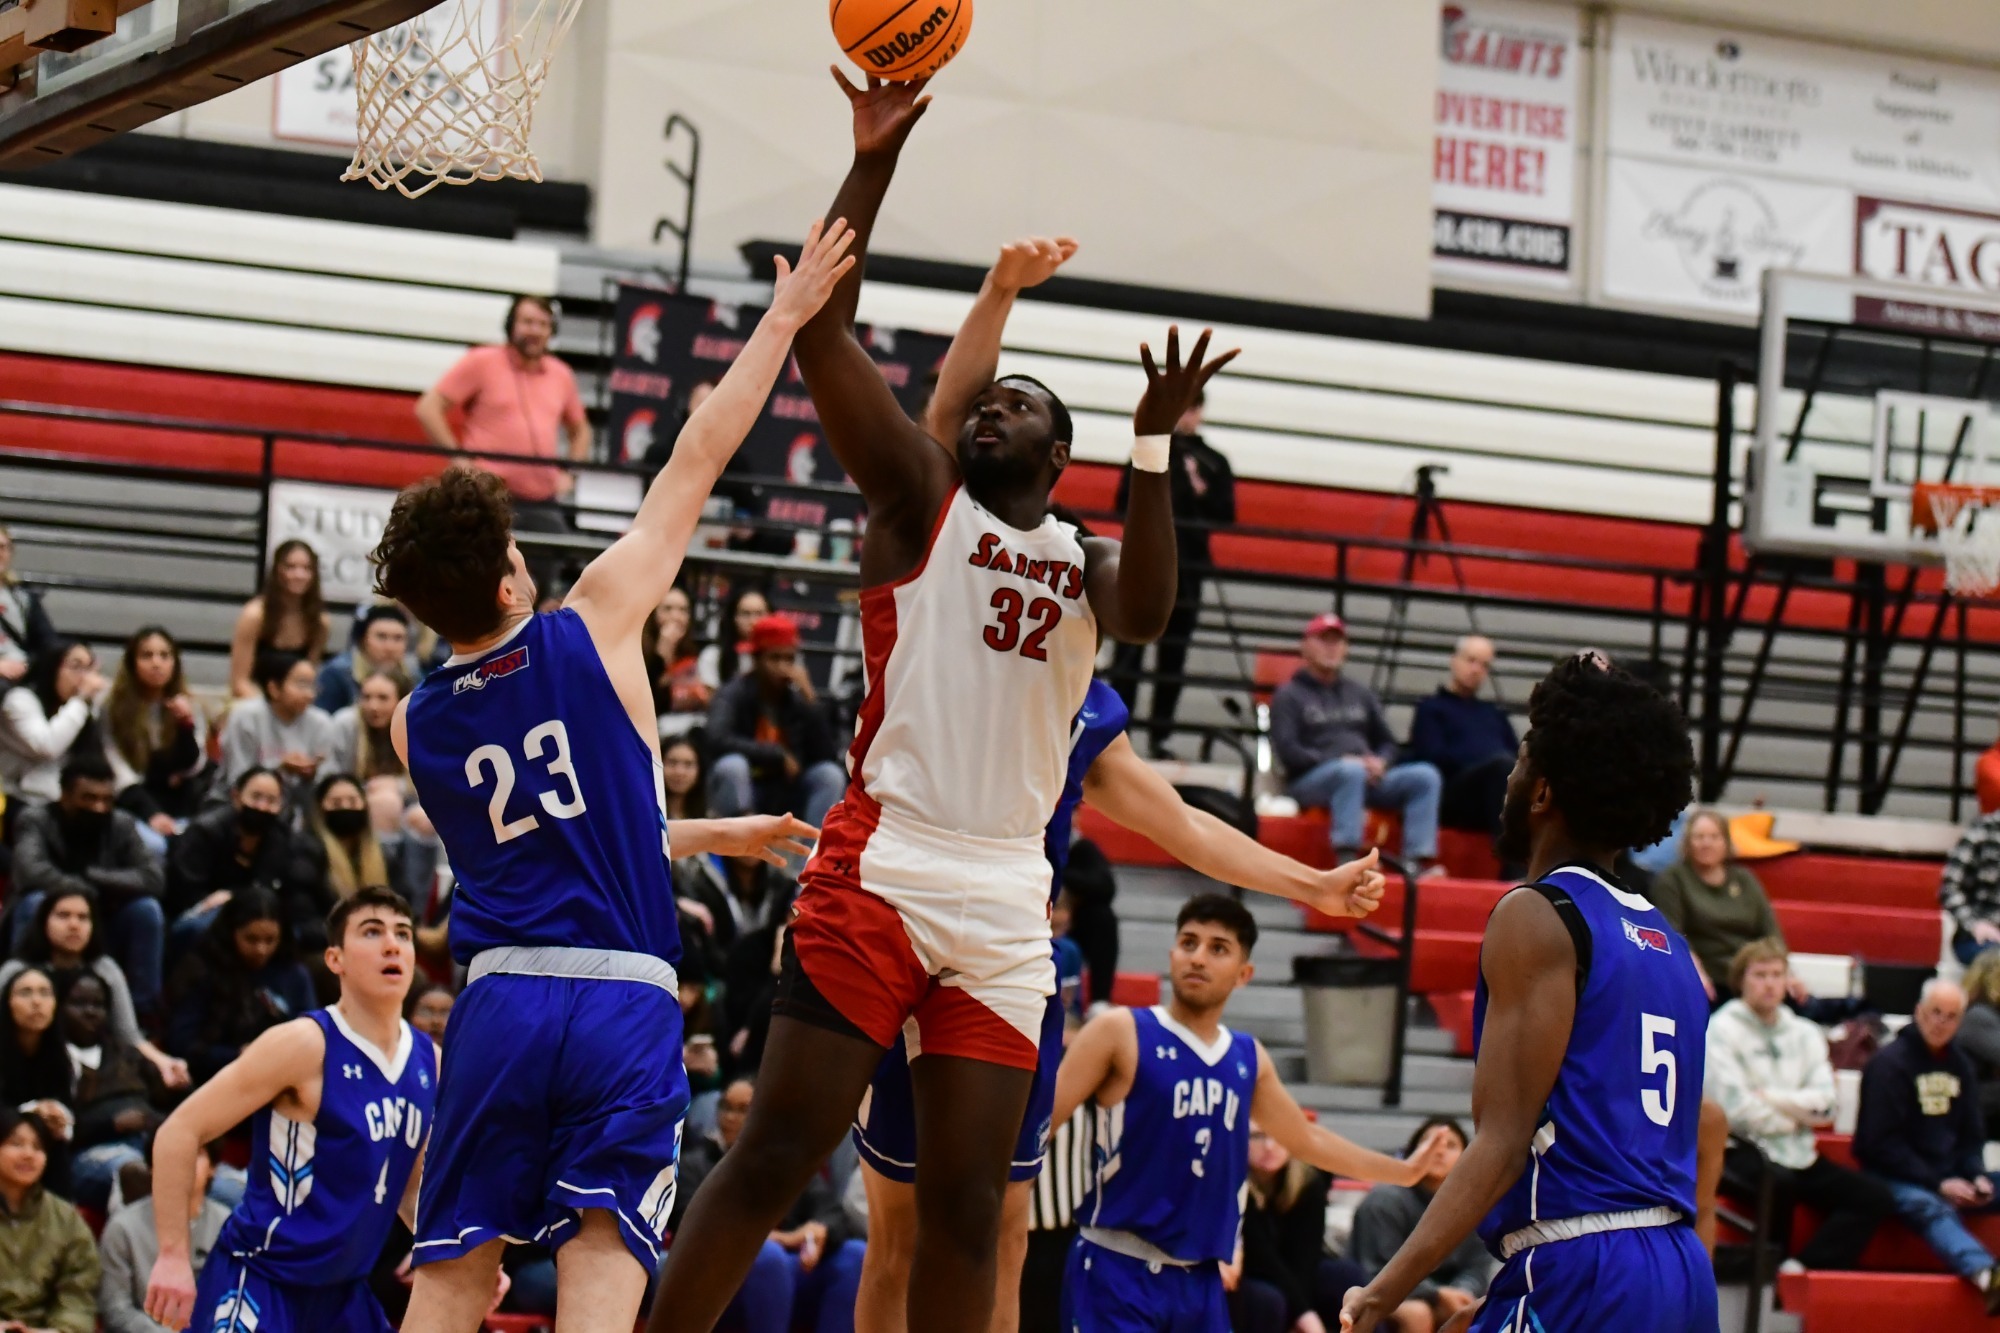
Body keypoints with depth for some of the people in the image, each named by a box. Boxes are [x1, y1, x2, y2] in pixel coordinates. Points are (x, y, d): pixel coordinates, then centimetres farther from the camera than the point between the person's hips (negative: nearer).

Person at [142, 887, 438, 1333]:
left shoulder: (429, 1063, 6)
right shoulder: (303, 1045, -15)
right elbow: (179, 1133, -14)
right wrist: (174, 1256, -20)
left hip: (341, 1291, 8)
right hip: (258, 1281, -8)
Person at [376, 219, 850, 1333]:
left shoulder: (417, 726, 12)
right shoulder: (592, 627, 0)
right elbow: (696, 465, 6)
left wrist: (713, 835, 35)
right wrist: (785, 319, 14)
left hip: (500, 997, 3)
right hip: (625, 1001, -3)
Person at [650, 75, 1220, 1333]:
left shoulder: (1087, 563, 17)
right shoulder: (919, 500, 8)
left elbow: (1146, 610, -8)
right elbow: (820, 331, -3)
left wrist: (1154, 443, -16)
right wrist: (876, 158, -9)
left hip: (1006, 902, 4)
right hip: (880, 868, -4)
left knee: (966, 1207, 3)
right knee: (774, 1157, -7)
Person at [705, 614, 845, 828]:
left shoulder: (802, 705, -5)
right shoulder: (733, 696, -16)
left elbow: (828, 759, -6)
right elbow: (718, 741, -35)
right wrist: (778, 756, -31)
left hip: (782, 797, 4)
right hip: (739, 794, -4)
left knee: (831, 775, -18)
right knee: (732, 766, -34)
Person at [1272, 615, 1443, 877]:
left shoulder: (1360, 694, 26)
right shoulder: (1289, 696, 10)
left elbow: (1387, 743, 24)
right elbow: (1288, 752, -4)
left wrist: (1380, 763, -2)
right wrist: (1340, 762, -16)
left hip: (1368, 777, 5)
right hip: (1310, 781, -5)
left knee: (1425, 775, -19)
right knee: (1351, 772, -39)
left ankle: (1421, 860, -34)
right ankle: (1347, 860, -49)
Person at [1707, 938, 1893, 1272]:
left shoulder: (1805, 1033, 16)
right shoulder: (1723, 1029, -1)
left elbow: (1823, 1101, 2)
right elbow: (1736, 1109, -12)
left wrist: (1769, 1097, -10)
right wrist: (1796, 1118, 0)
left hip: (1798, 1156, 6)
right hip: (1746, 1151, -6)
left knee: (1874, 1198, -9)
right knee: (1778, 1182, -38)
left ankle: (1804, 1269, -18)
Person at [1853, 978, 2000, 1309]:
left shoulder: (1961, 1067, 15)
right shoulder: (1890, 1062, -6)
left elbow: (1971, 1135, 20)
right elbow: (1881, 1142, -11)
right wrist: (1937, 1183, -16)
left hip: (1949, 1175, 8)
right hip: (1895, 1176, -8)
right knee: (1930, 1209, -37)